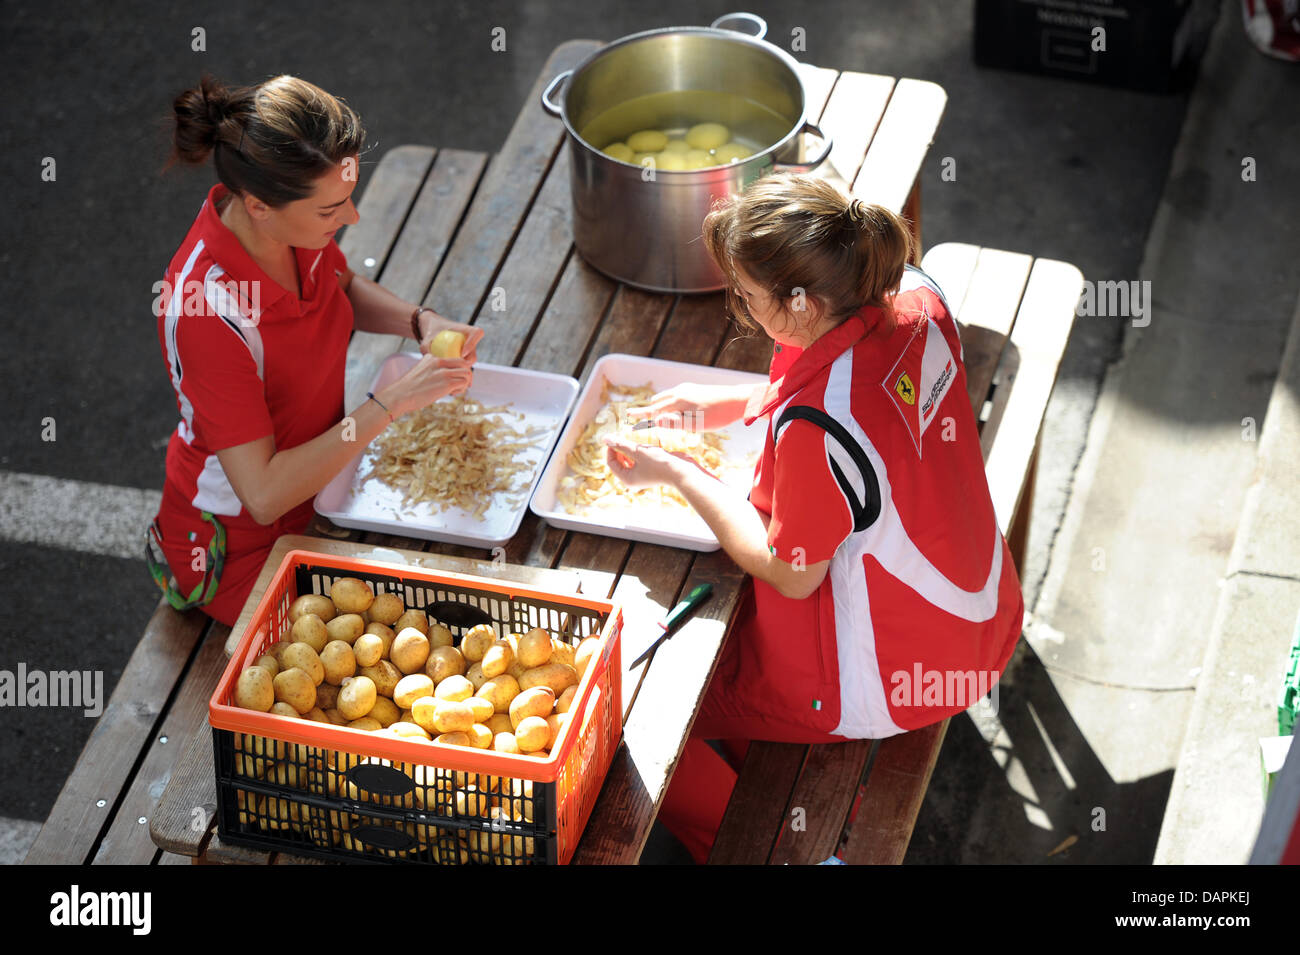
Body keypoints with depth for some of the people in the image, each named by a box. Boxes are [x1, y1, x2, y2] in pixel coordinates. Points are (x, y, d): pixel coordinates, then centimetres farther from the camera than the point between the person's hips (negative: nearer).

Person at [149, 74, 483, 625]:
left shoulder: (292, 224, -13)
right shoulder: (207, 308, -36)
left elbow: (344, 289, 13)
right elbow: (264, 494, -34)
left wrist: (421, 322, -7)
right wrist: (392, 403, -33)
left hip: (316, 472, 8)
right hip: (239, 552, -7)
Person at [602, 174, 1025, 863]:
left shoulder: (814, 426, -37)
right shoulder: (915, 298, -14)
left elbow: (790, 574, -19)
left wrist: (678, 474, -11)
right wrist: (729, 405, 8)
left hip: (889, 677, -8)